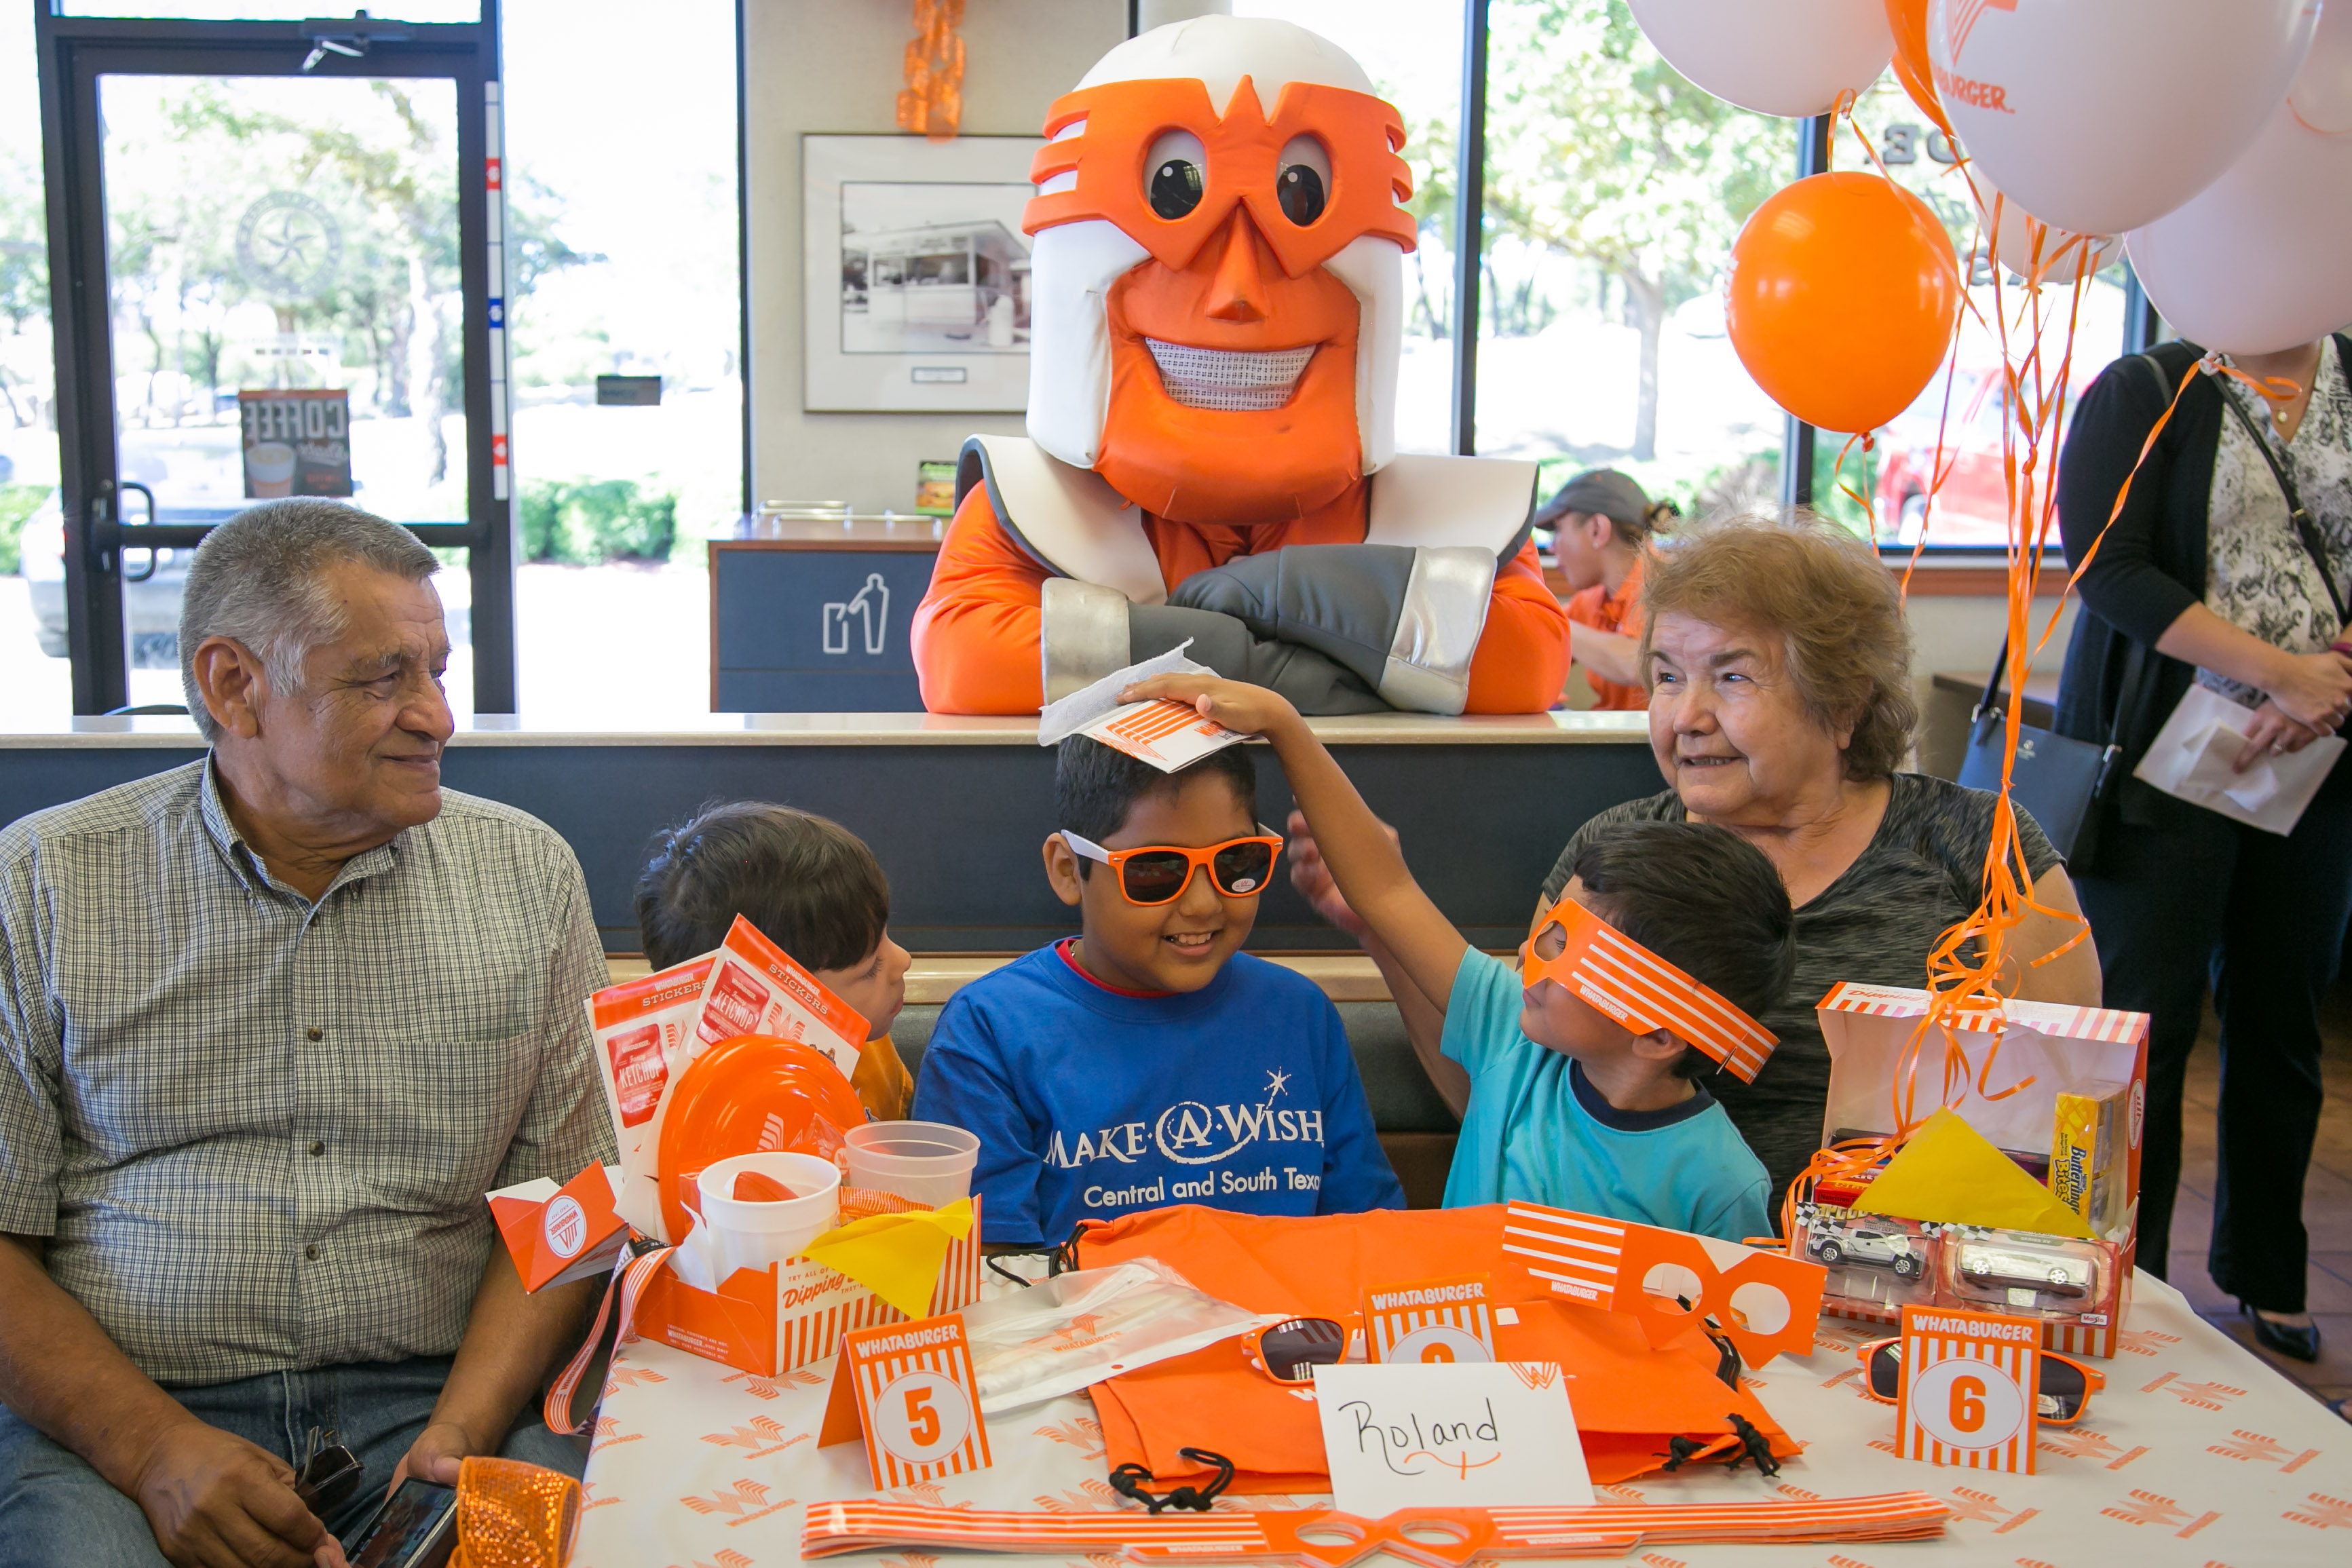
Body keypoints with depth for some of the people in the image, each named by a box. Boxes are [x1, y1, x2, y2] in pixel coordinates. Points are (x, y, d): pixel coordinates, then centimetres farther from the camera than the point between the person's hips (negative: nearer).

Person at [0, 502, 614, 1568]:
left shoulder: (528, 872, 8)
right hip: (107, 1416, -1)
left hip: (434, 1398, 1)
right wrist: (154, 1450, -14)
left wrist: (462, 1430, -10)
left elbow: (567, 1201, 5)